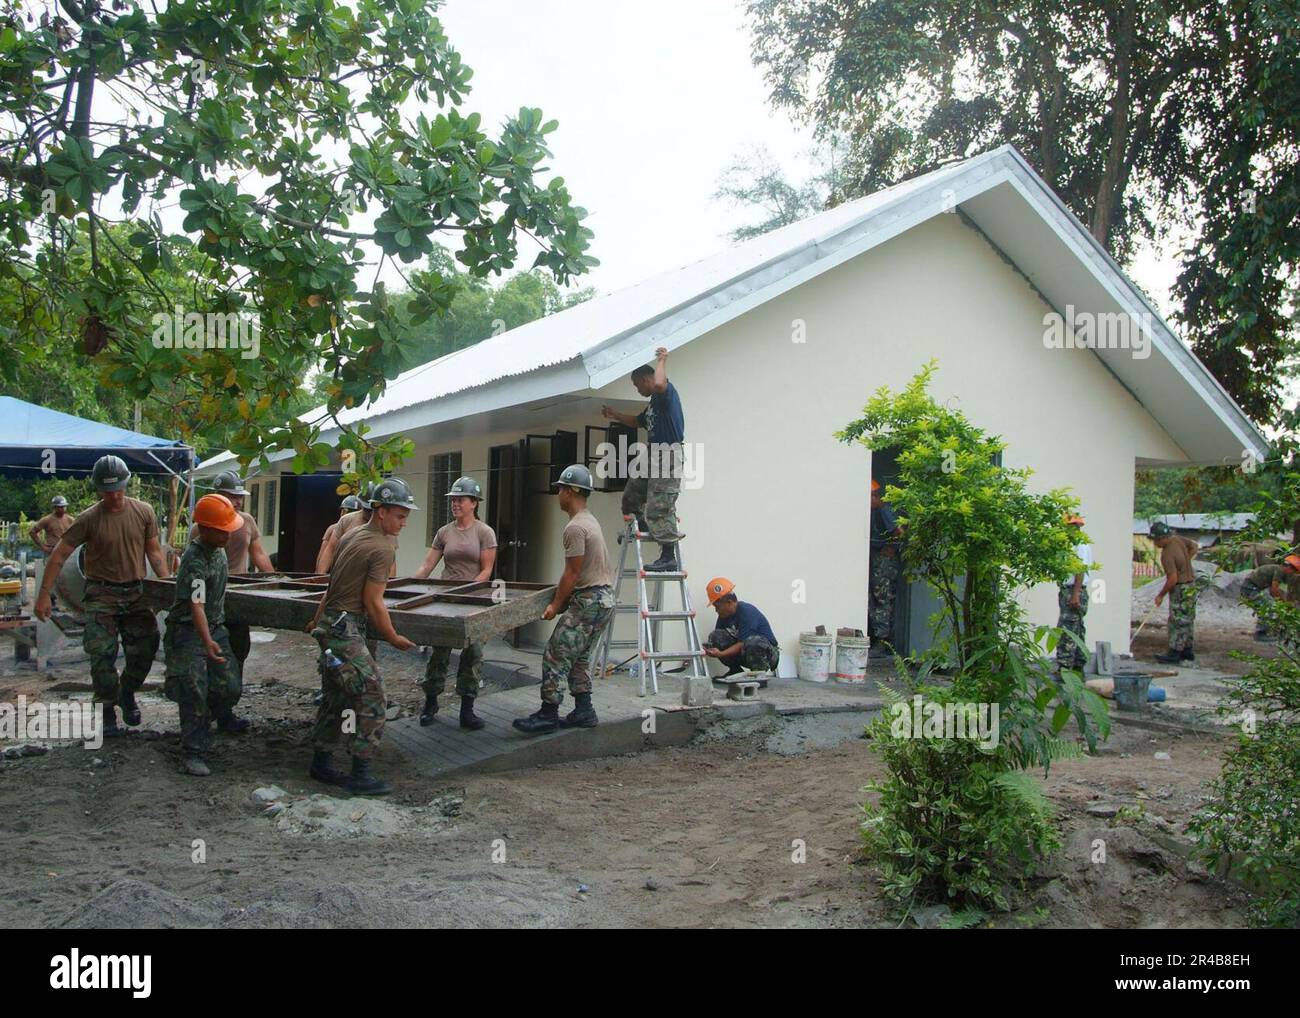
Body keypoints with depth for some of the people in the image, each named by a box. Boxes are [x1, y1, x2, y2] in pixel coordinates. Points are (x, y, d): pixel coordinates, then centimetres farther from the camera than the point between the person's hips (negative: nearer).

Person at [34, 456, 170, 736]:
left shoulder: (144, 512, 0)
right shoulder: (89, 519, -9)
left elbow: (153, 551, 7)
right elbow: (59, 555, -5)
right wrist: (44, 594, -8)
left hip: (136, 593, 3)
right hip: (101, 595, -3)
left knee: (144, 652, 3)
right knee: (102, 655, -3)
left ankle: (127, 694, 30)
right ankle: (107, 711, 11)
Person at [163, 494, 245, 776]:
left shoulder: (216, 546, 0)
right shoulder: (195, 561, -26)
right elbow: (196, 605, -36)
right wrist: (207, 642, -47)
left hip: (215, 626, 7)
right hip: (188, 632, -7)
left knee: (230, 687, 2)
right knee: (195, 692, -9)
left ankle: (219, 715, 32)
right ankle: (193, 753, -2)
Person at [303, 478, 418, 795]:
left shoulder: (353, 536, 13)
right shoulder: (383, 548, -16)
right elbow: (373, 603, -16)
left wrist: (318, 620, 27)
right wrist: (394, 638, -6)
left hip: (329, 625, 10)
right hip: (345, 630, -10)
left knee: (336, 696, 17)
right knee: (372, 698, -7)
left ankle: (320, 763, 26)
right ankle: (360, 774, -5)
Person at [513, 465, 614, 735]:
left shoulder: (575, 528, -17)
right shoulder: (590, 521, 17)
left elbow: (572, 574, -16)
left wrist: (555, 605, -7)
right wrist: (561, 594, 24)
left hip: (588, 601, -11)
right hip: (604, 597, 11)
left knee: (556, 656, -7)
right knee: (578, 659, 16)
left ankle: (548, 715, -4)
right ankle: (584, 711, 17)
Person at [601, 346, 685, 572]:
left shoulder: (666, 393, -8)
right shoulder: (654, 403, 22)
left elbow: (659, 383, -33)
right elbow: (638, 421, 39)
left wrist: (661, 360, -17)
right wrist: (614, 415, 36)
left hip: (668, 455, -10)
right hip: (654, 456, 10)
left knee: (659, 508, -11)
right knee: (632, 496, 20)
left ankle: (669, 557, -10)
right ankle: (642, 527, 39)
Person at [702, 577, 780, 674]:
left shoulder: (747, 612, -23)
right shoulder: (724, 616, 1)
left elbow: (742, 644, -28)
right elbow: (718, 640, 1)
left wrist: (720, 654, -39)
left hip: (768, 652, -7)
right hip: (744, 653, 7)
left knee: (753, 641, -42)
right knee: (714, 636, -11)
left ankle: (759, 672, -16)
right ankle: (735, 671, -1)